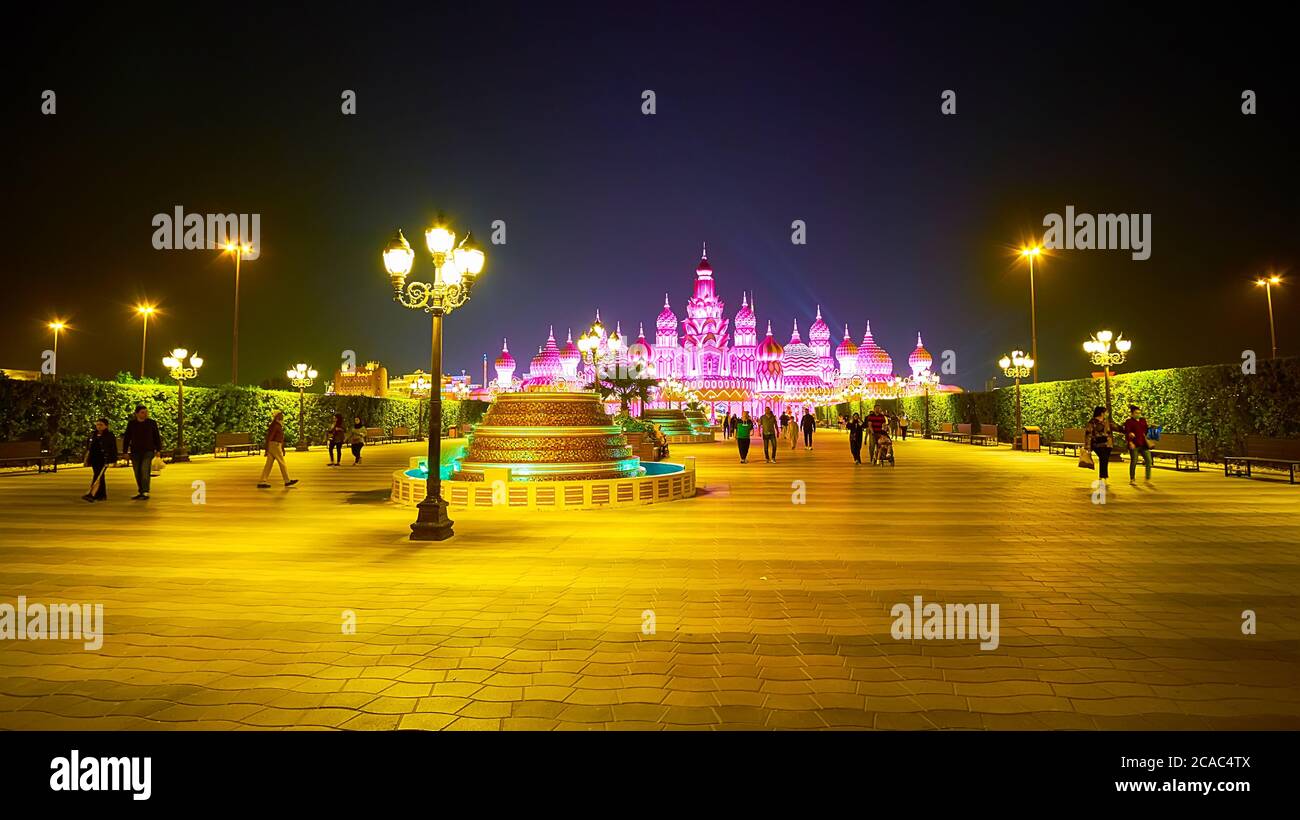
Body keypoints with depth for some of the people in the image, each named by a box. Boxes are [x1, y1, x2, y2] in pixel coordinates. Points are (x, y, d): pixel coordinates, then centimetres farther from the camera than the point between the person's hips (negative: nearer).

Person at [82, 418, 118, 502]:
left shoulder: (110, 435, -3)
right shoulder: (93, 435, 13)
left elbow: (114, 449, -3)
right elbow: (88, 447, 20)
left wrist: (114, 460, -7)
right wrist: (87, 459, 17)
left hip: (104, 460, -6)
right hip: (94, 460, 6)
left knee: (97, 477, -16)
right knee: (100, 477, 10)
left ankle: (91, 495, -25)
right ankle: (103, 495, 16)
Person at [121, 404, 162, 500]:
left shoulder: (152, 423, 1)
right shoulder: (131, 424, 5)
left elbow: (157, 437, 7)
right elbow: (126, 438, 9)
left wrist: (158, 450, 4)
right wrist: (125, 451, 6)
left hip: (148, 451, -3)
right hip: (135, 452, 3)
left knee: (145, 470, -15)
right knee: (137, 473, 8)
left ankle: (146, 493, -16)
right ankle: (140, 492, 18)